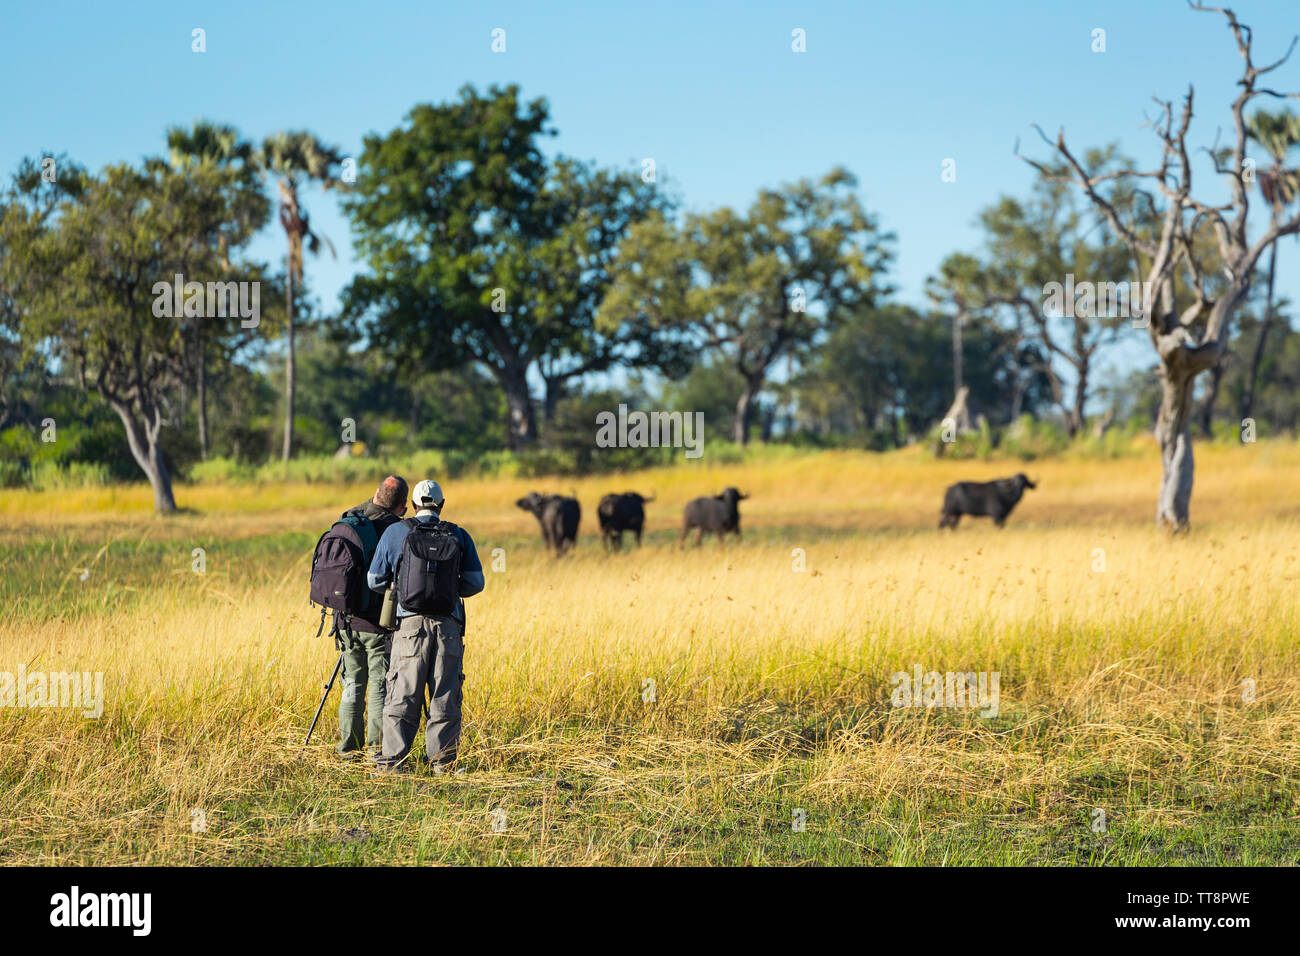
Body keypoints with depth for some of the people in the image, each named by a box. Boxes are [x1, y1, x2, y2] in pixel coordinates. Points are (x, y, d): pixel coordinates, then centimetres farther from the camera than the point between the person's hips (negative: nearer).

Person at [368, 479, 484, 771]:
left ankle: (393, 758, -2)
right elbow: (475, 583, 8)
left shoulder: (395, 533, 7)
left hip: (411, 621, -1)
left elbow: (375, 580, 10)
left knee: (403, 694, 1)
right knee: (445, 694, 5)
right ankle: (442, 759, 3)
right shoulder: (459, 536, 9)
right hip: (449, 624, 1)